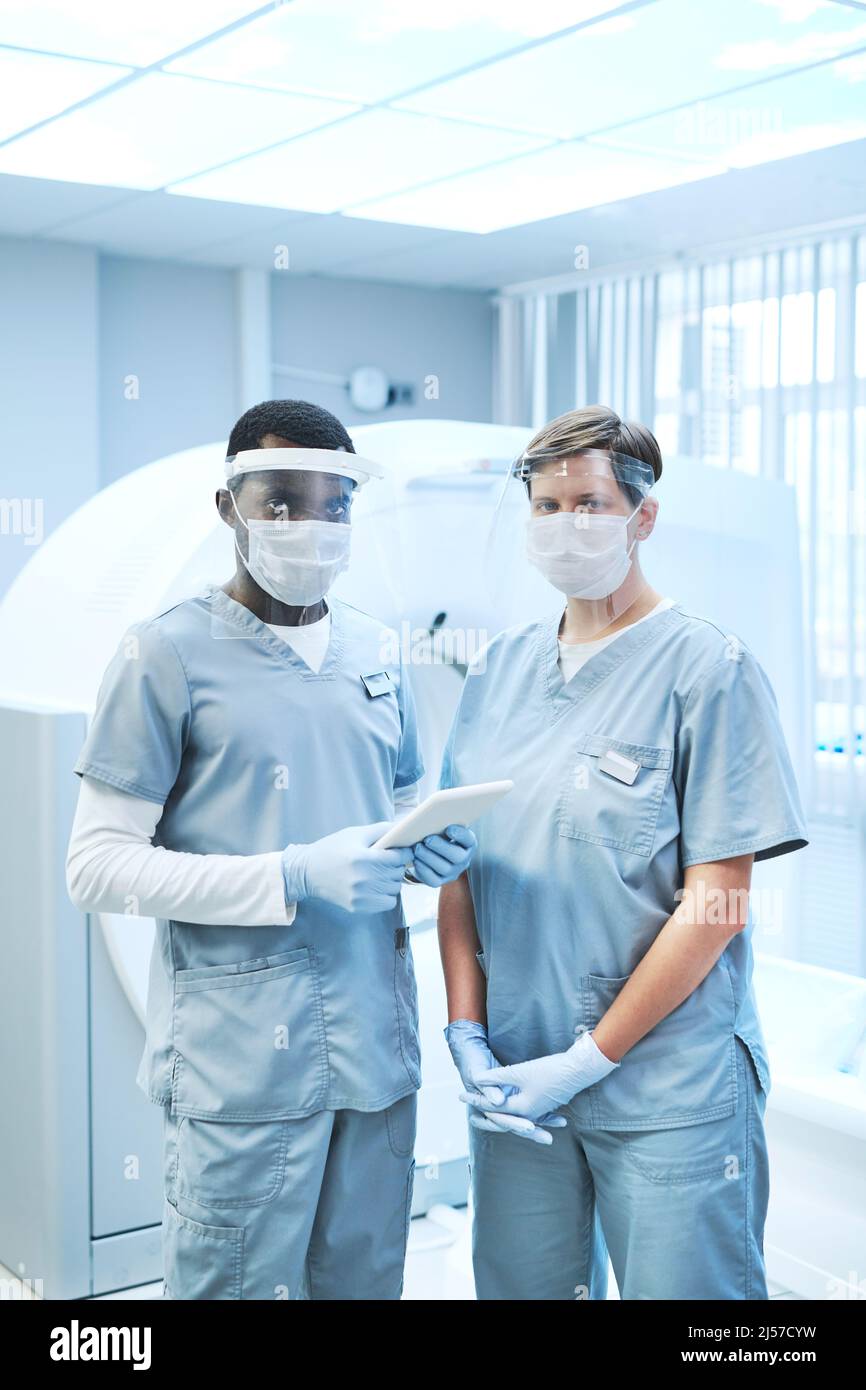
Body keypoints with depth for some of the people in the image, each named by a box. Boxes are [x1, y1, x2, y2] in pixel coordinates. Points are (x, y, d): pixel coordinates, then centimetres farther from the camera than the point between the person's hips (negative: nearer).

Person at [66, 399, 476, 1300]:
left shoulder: (375, 652, 12)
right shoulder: (167, 654, -7)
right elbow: (97, 866, -11)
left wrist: (431, 848, -1)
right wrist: (293, 877, -20)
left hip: (376, 1048, 6)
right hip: (240, 1065, -6)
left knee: (366, 1282, 15)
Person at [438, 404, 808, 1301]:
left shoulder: (709, 671, -8)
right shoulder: (500, 670, 7)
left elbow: (716, 908, -12)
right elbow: (458, 866, 7)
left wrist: (585, 1061, -13)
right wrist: (465, 1034, -3)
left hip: (669, 1092, -4)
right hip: (513, 1083, 5)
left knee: (677, 1284, 7)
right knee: (520, 1284, 16)